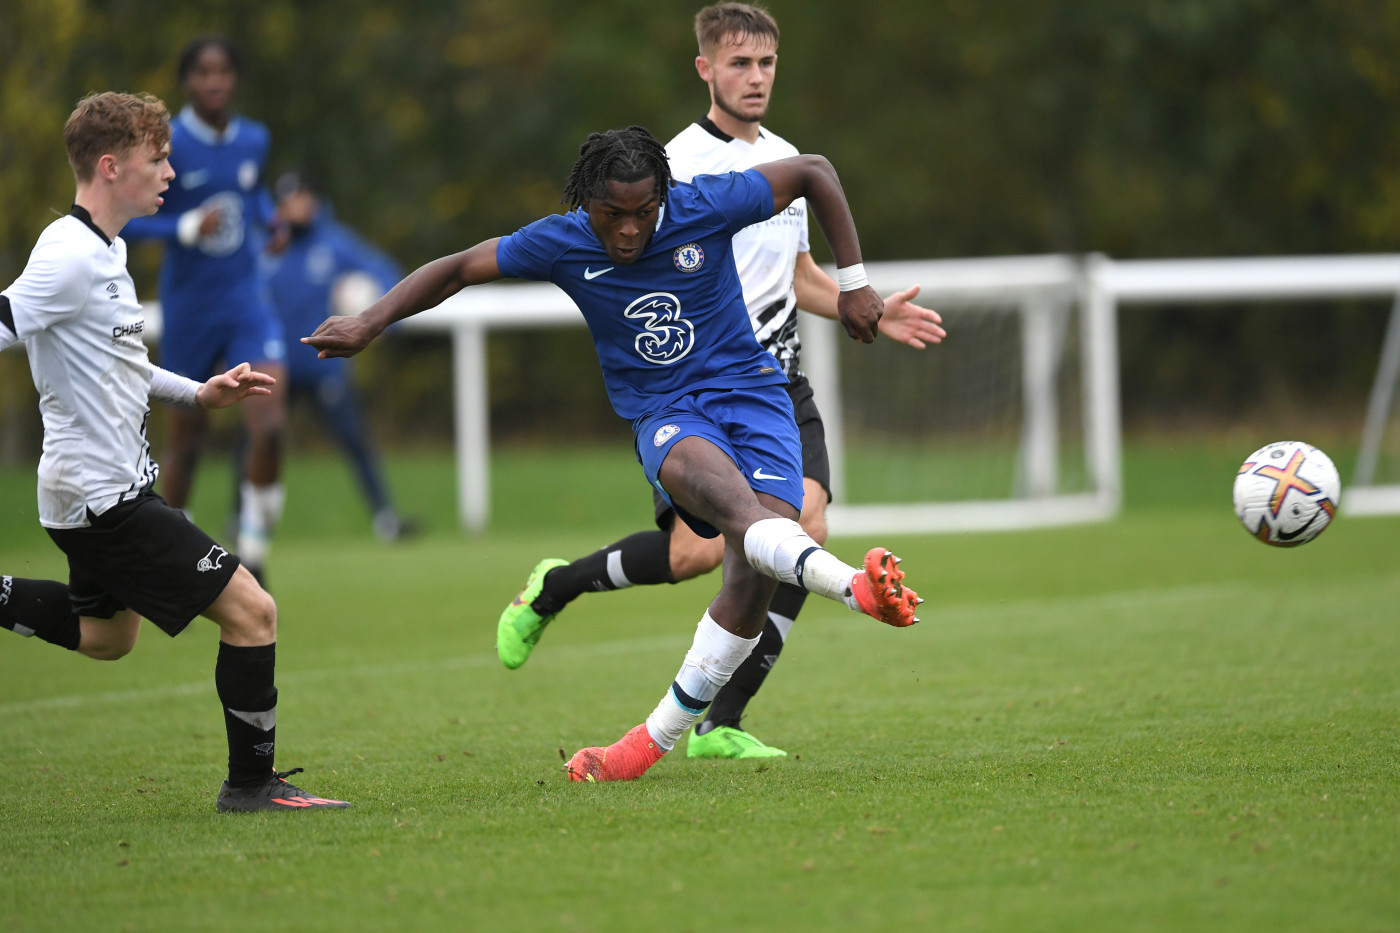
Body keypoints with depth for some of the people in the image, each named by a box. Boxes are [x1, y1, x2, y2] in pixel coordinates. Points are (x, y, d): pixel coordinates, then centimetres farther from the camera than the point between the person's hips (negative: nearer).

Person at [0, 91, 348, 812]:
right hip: (104, 495, -11)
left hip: (112, 487, 11)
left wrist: (197, 394, 17)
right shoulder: (70, 258, -21)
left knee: (106, 637, 29)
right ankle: (251, 784, 2)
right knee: (251, 611, -9)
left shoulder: (108, 250, 11)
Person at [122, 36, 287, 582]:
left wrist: (270, 220, 5)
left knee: (269, 426, -16)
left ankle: (253, 552, 3)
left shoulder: (254, 140, 2)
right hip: (187, 310, -2)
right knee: (187, 438, 10)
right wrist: (186, 228, -26)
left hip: (246, 304, 2)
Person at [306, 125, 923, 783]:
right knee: (696, 469, -39)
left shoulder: (705, 206, -9)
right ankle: (851, 585, -64)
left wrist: (853, 285, 3)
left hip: (751, 390, 0)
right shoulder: (561, 243, -5)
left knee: (756, 567, -23)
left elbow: (814, 172, 3)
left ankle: (658, 736, -10)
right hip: (664, 415, 0)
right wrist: (369, 324, -3)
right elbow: (456, 270, 6)